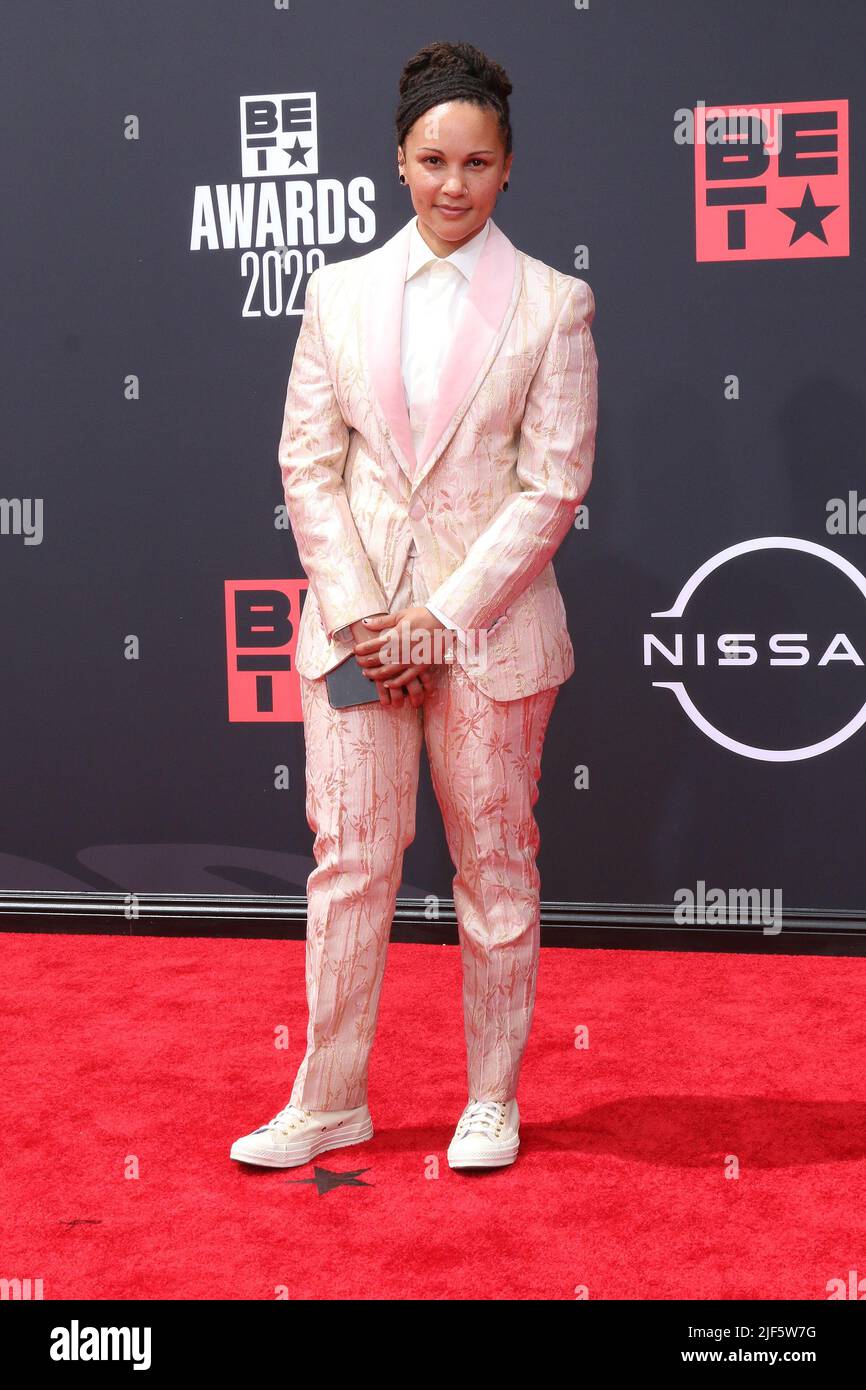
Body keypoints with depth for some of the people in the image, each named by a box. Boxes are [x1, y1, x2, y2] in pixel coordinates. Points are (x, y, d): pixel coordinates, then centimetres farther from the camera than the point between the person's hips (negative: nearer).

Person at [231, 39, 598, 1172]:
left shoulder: (554, 304, 0)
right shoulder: (340, 291, 6)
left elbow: (553, 485, -5)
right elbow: (308, 463, 3)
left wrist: (447, 616, -11)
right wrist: (360, 613, -7)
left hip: (490, 623, -2)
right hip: (355, 619, 2)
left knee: (495, 866, 9)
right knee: (349, 861, 6)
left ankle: (494, 1101, 24)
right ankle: (329, 1100, 20)